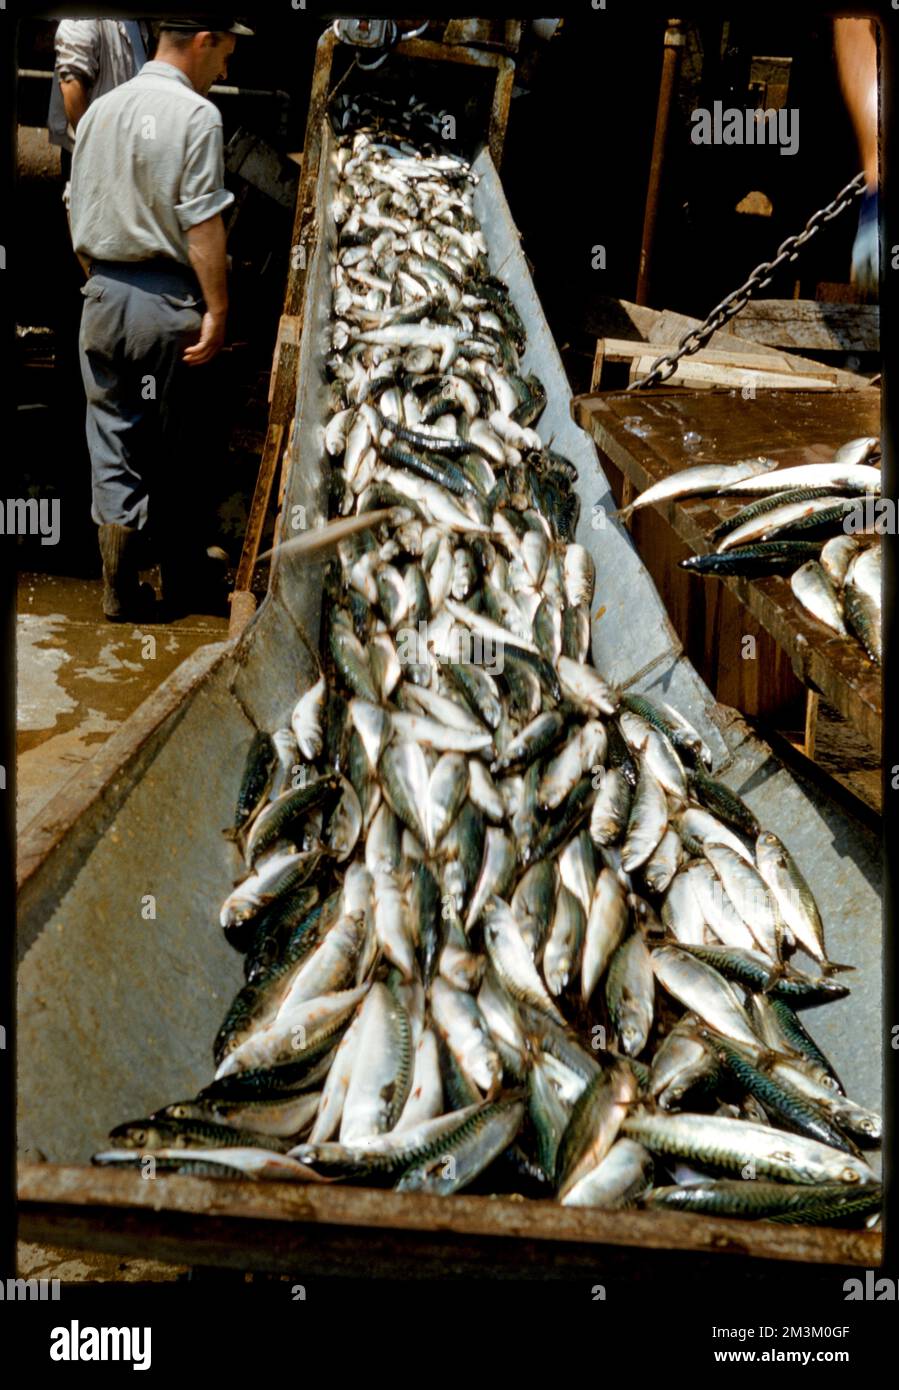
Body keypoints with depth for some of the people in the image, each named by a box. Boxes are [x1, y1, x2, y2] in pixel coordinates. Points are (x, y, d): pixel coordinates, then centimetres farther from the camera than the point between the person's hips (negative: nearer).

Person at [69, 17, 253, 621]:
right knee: (171, 448, 8)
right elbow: (202, 226, -15)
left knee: (113, 443, 8)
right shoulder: (196, 115, -9)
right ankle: (182, 580, 23)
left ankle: (121, 593, 11)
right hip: (167, 300, -5)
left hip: (103, 297, 5)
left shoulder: (100, 109, 10)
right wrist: (218, 311, -12)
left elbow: (80, 216, 14)